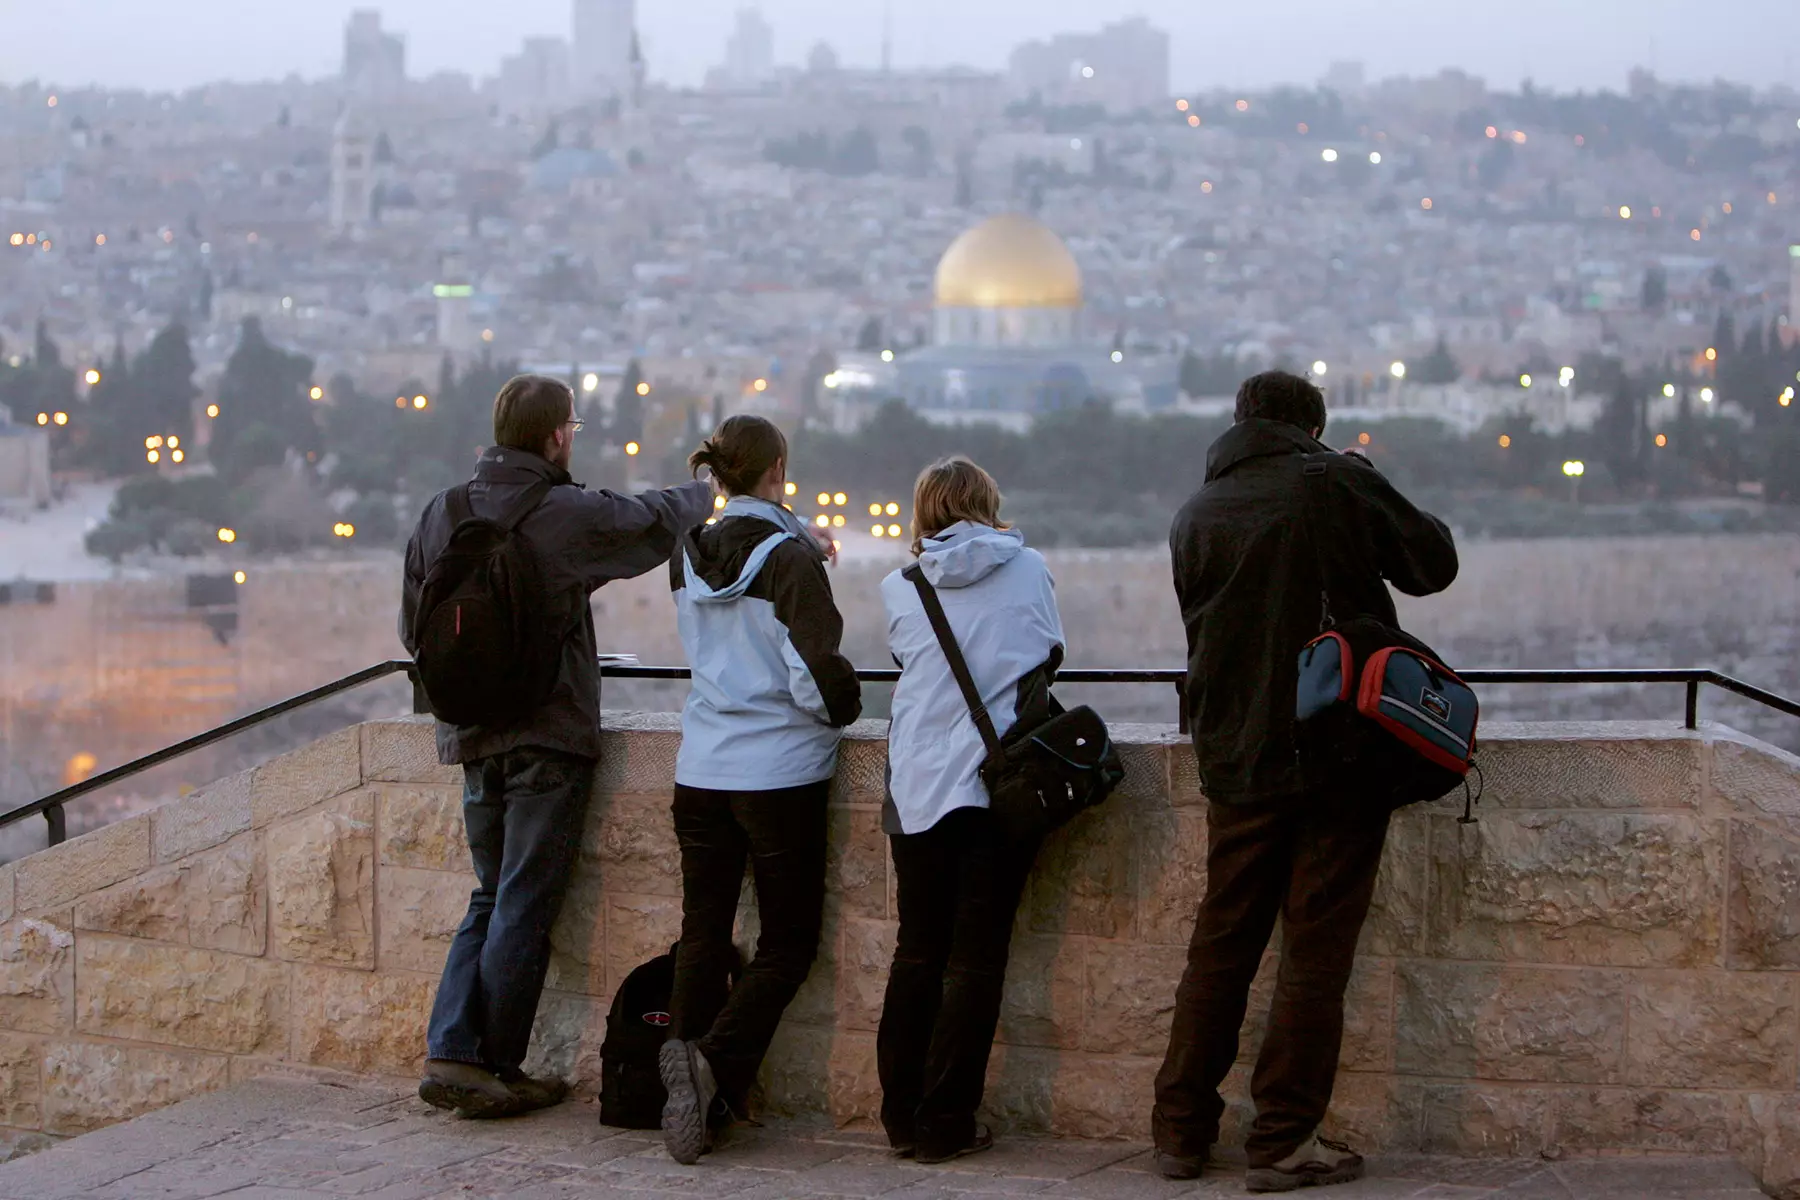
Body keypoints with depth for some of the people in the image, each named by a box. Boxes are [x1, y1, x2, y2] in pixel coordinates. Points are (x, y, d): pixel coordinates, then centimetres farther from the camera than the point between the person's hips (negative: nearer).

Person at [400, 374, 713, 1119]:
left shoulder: (441, 513, 3)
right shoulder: (567, 514, -12)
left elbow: (413, 629, 9)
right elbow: (653, 518, 6)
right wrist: (709, 493, 26)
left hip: (471, 739, 6)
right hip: (548, 737, -6)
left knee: (491, 899, 16)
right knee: (524, 909, 1)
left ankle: (451, 1052, 4)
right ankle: (499, 1073, 4)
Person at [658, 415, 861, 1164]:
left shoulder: (688, 556, 5)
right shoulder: (790, 559, -13)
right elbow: (817, 671, -17)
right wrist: (841, 709, 7)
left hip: (701, 770, 5)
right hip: (780, 772, -5)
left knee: (702, 936, 10)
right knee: (787, 942, 3)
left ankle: (687, 1051, -2)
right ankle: (716, 1065, -16)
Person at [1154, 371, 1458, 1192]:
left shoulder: (1195, 515, 8)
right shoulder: (1340, 484, -5)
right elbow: (1432, 564, 4)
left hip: (1235, 762, 4)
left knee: (1219, 946, 12)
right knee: (1316, 951, 0)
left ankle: (1181, 1131, 15)